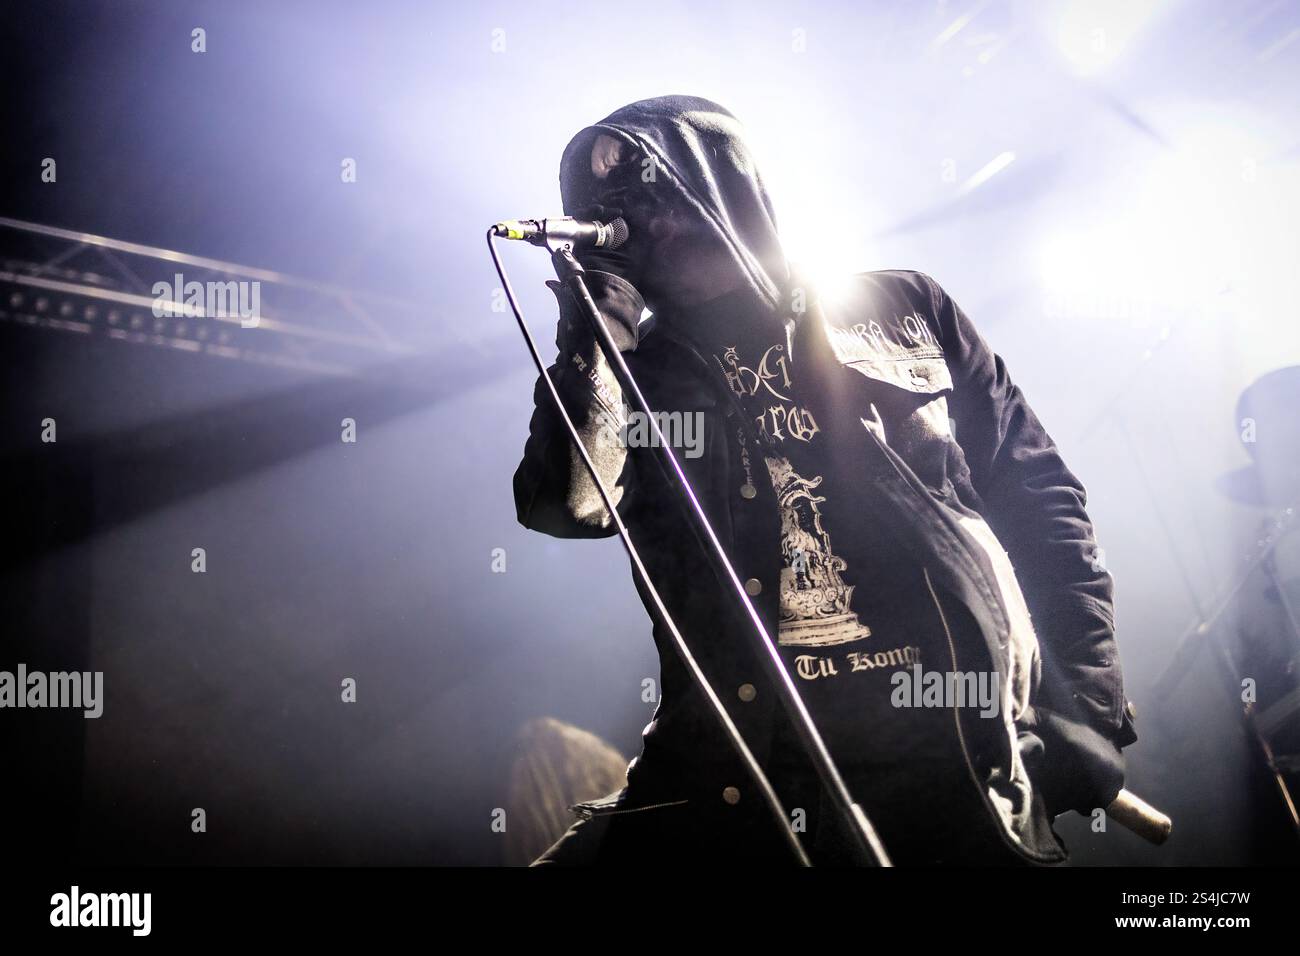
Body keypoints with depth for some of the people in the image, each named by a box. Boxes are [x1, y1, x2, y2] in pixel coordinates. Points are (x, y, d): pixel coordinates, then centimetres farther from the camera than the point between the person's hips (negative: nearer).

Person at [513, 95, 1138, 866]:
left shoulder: (902, 310, 11)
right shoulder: (634, 376, 11)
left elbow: (1041, 504, 10)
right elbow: (569, 504, -10)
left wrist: (1087, 711, 3)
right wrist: (597, 316, -5)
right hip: (736, 781, 1)